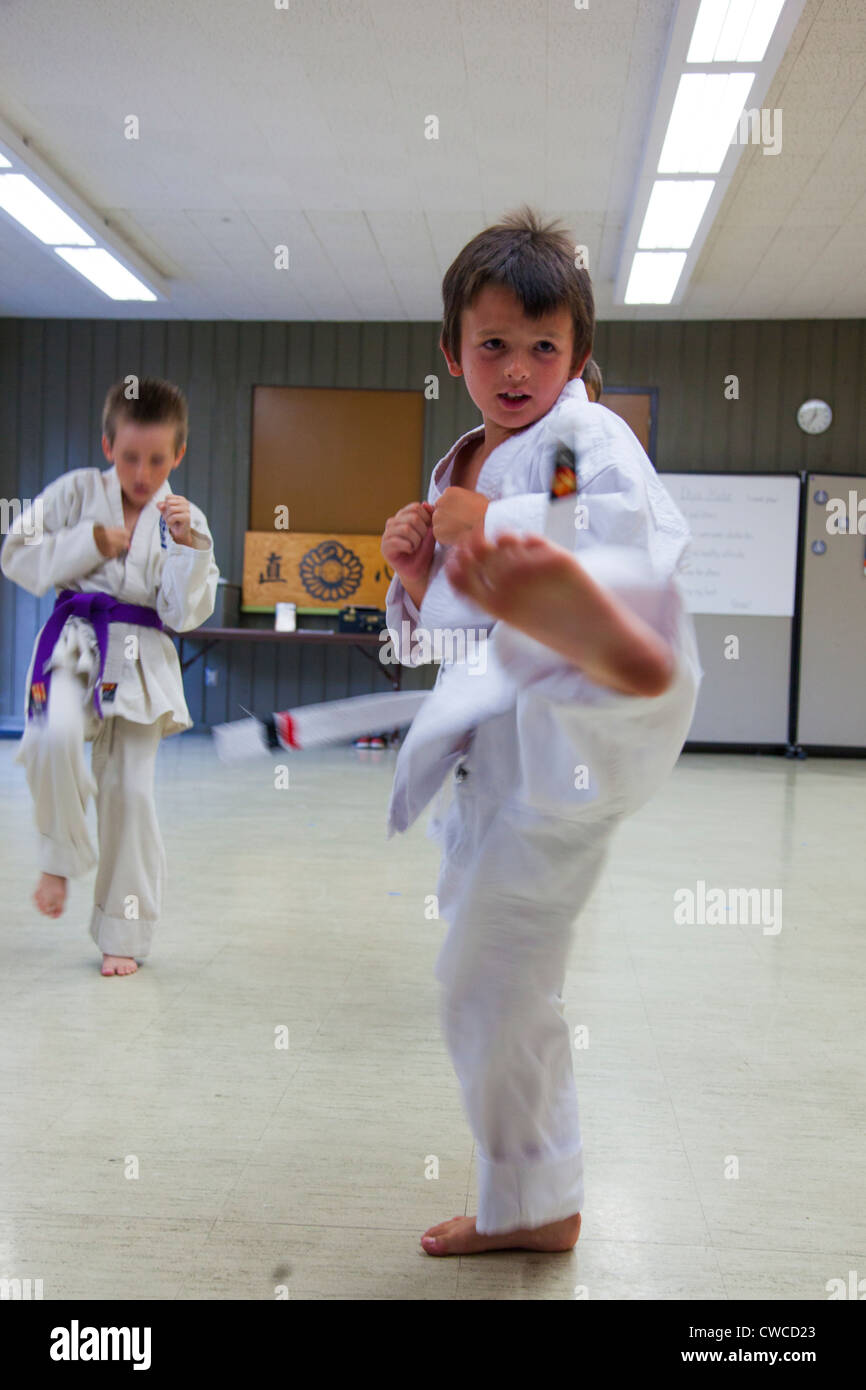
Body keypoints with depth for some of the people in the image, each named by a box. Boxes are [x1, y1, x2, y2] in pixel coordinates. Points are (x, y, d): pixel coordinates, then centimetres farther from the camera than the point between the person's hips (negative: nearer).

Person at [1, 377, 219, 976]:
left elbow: (186, 614, -2)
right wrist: (91, 543, -6)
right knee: (56, 736, -30)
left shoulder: (186, 518, 5)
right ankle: (60, 858, -1)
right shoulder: (78, 491, 6)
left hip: (141, 659, 1)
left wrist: (186, 544, -15)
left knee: (130, 790, 1)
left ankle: (124, 935, 15)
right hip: (76, 643, 0)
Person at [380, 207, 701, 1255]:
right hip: (497, 756, 6)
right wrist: (416, 570, -2)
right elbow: (432, 631, 18)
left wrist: (493, 525, -24)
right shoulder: (457, 472, 17)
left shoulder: (590, 436, -5)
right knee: (486, 986, 16)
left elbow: (644, 536, -24)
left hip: (588, 725, -6)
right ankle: (530, 1206, 33)